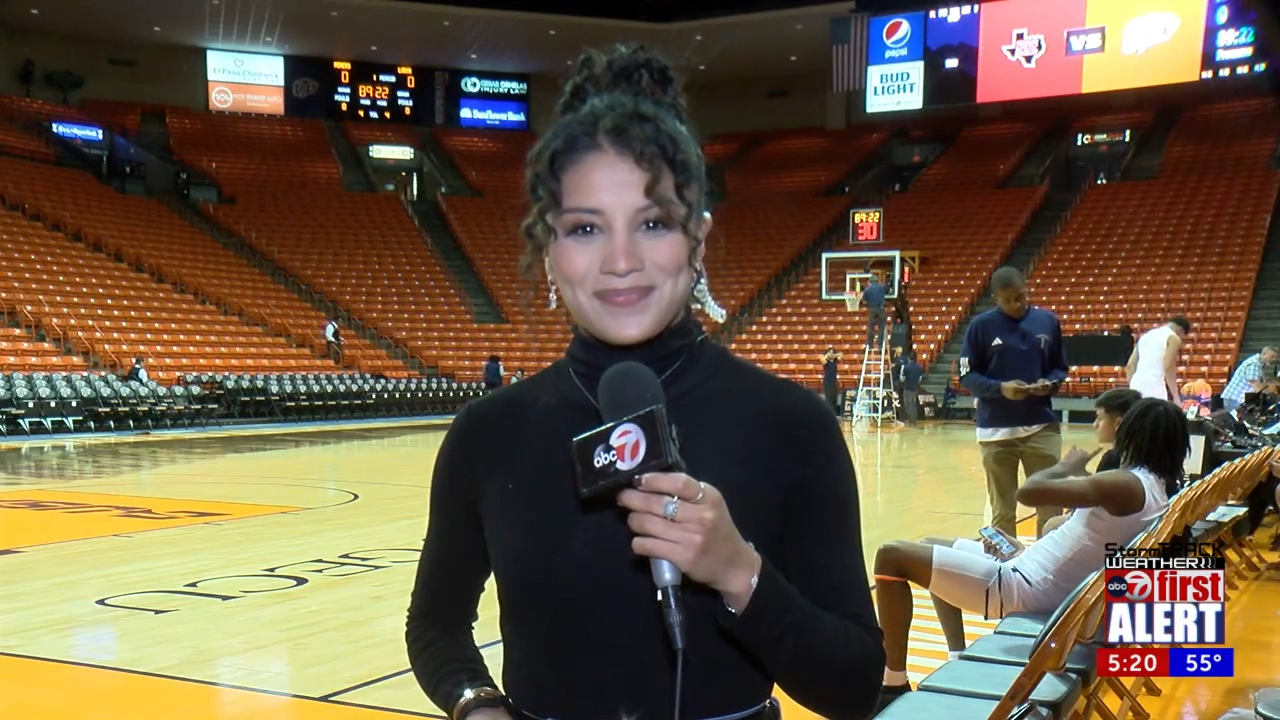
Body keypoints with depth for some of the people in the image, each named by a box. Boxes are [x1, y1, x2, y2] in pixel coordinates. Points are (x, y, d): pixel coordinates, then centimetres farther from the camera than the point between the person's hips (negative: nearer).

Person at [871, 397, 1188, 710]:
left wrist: (1066, 468, -8)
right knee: (931, 547, 25)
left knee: (892, 557, -8)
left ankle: (894, 686, -4)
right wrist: (1024, 551, 9)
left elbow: (1028, 491, -28)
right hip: (1046, 584, 10)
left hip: (1021, 587, -10)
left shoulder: (1127, 484, -23)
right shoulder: (1160, 489, 6)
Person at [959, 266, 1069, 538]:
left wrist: (1051, 383, -9)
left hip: (1042, 427, 1)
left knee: (1051, 506, 0)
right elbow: (967, 376, -1)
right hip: (996, 431, -1)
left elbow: (1060, 367, 13)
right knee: (1003, 511, 7)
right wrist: (1000, 388, -18)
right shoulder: (982, 325, -2)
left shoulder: (1048, 321, 5)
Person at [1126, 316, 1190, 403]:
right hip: (1154, 386, -7)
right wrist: (1176, 396, -9)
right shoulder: (1173, 338, 1)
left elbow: (1130, 365, 18)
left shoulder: (1146, 335, 23)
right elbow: (1168, 367, -12)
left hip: (1137, 384, 7)